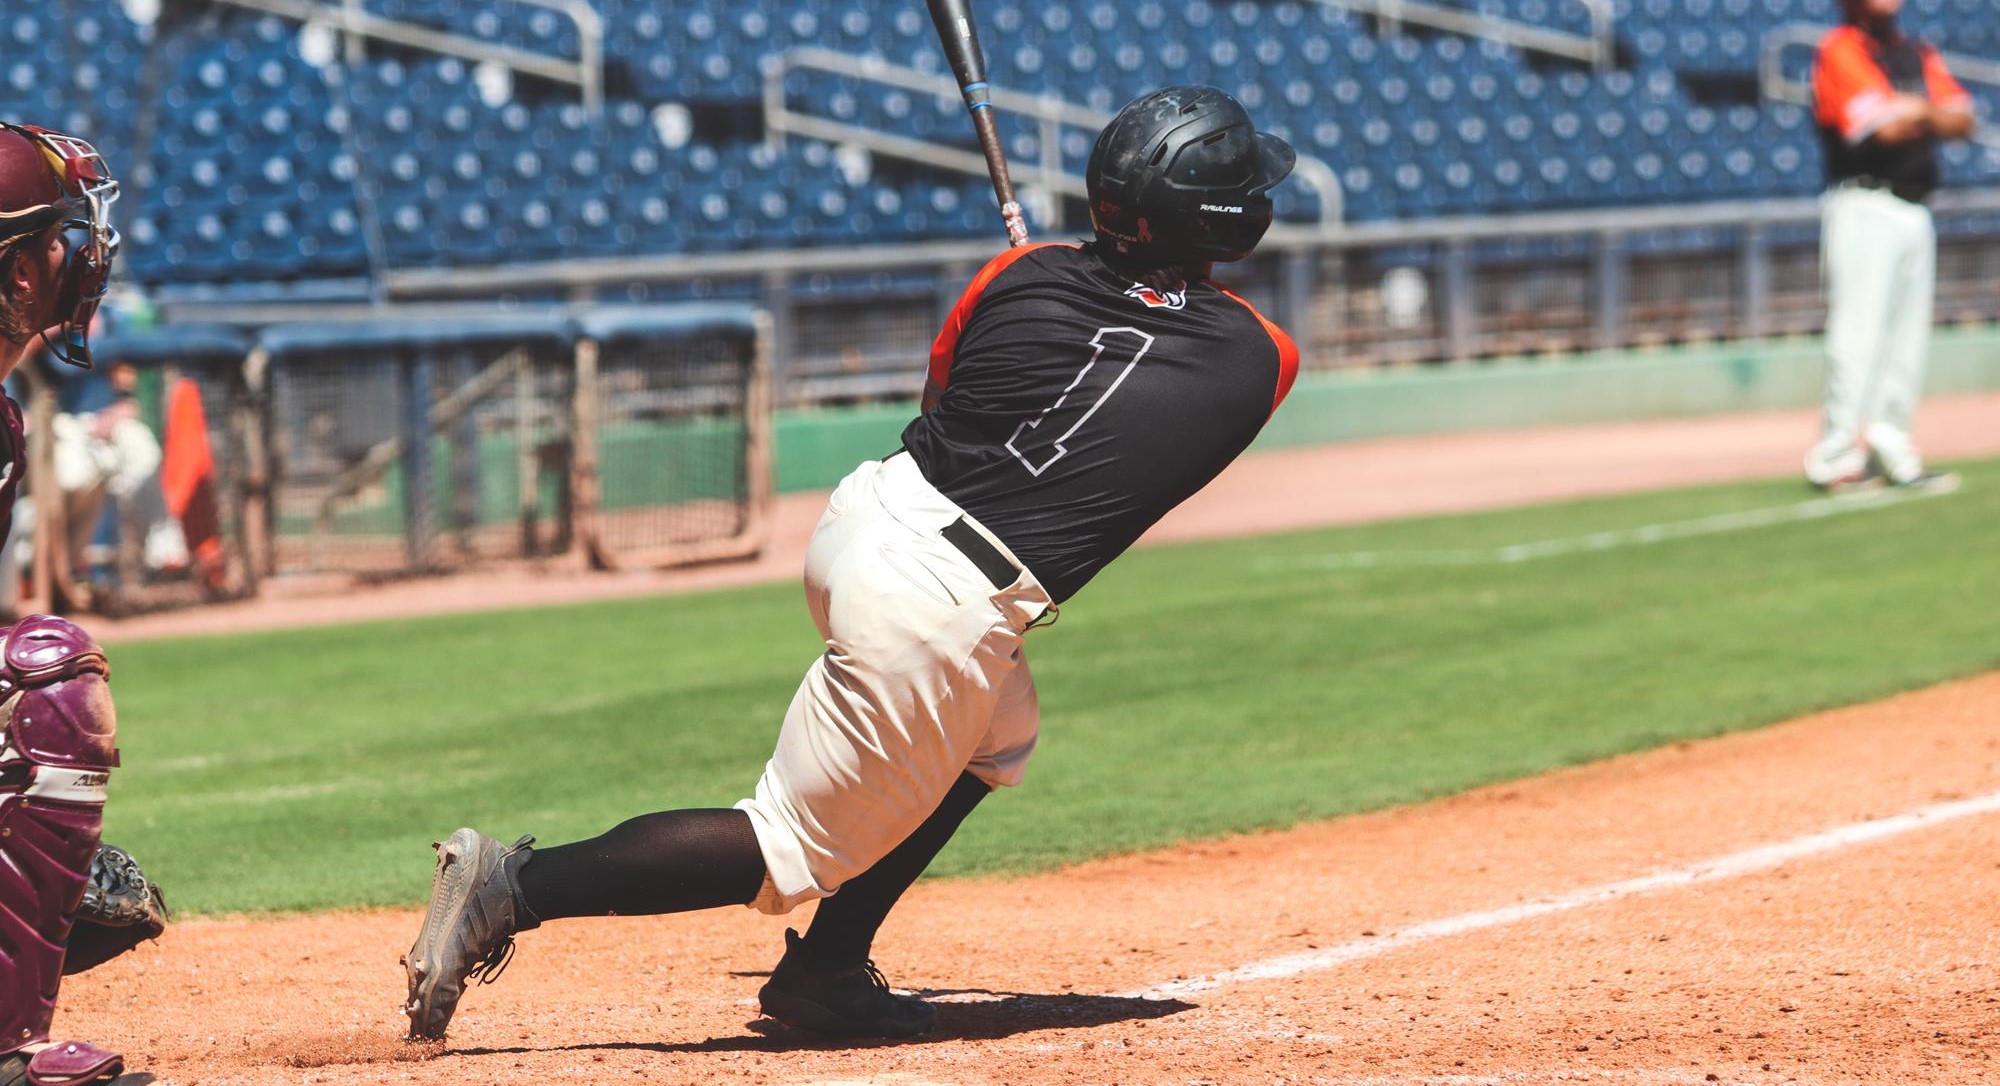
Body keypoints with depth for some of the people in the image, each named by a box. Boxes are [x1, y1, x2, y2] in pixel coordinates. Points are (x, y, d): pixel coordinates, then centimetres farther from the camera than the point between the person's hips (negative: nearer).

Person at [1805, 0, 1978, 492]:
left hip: (1915, 211, 8)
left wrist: (1917, 112, -12)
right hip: (1864, 206, -8)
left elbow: (1962, 121, 7)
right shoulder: (1840, 50, -6)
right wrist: (1928, 112, 2)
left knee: (1907, 339, 9)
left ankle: (1891, 455, 14)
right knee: (1858, 335, -11)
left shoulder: (1917, 54, 17)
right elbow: (1884, 128, -17)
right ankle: (1837, 458, -10)